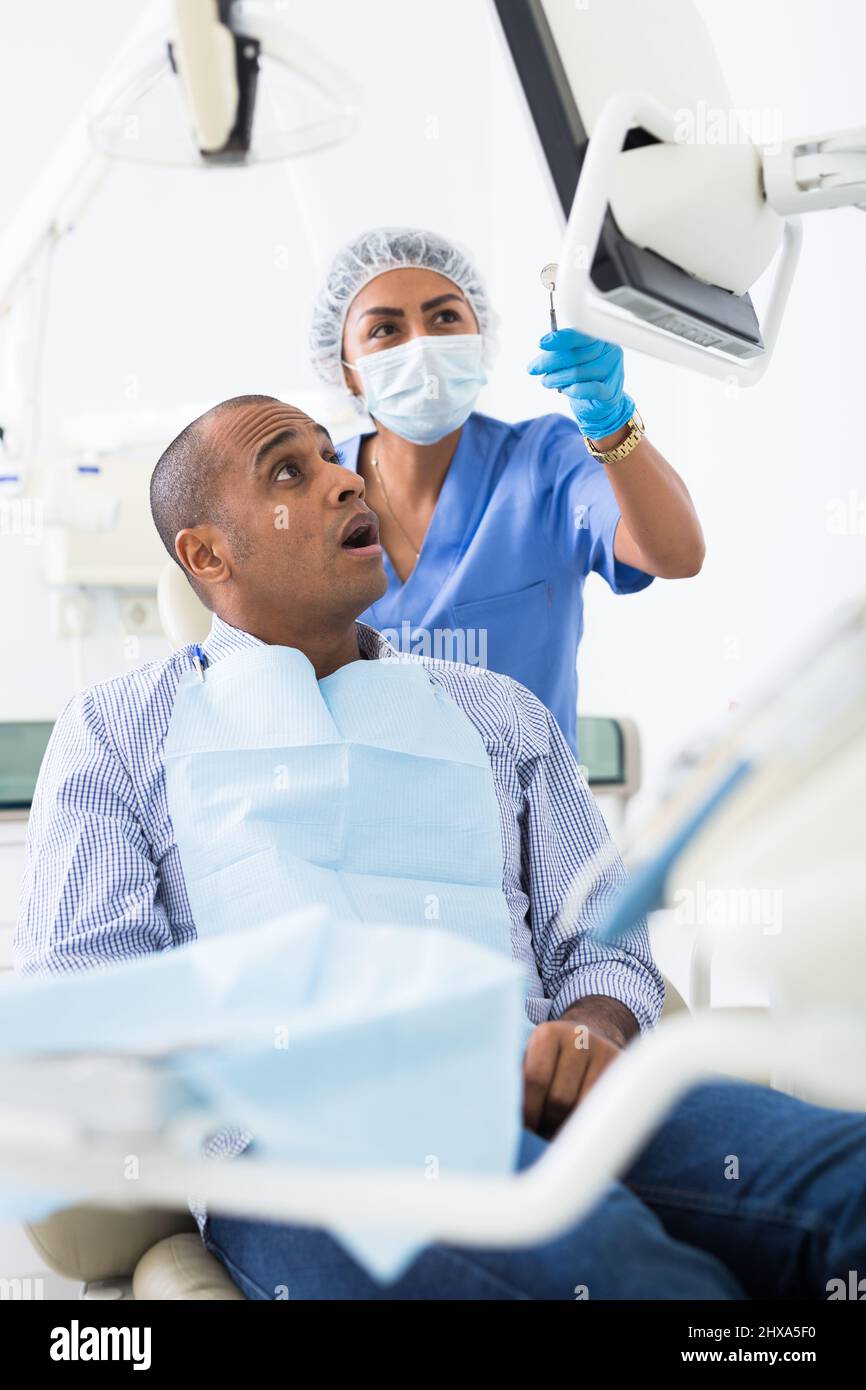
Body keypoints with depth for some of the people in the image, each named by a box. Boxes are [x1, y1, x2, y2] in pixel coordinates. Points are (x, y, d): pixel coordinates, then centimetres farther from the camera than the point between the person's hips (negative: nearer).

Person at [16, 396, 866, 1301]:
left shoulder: (497, 711, 27)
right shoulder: (115, 729, 18)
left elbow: (604, 945, 23)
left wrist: (592, 1032, -3)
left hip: (535, 1093, 4)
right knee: (605, 1257, -37)